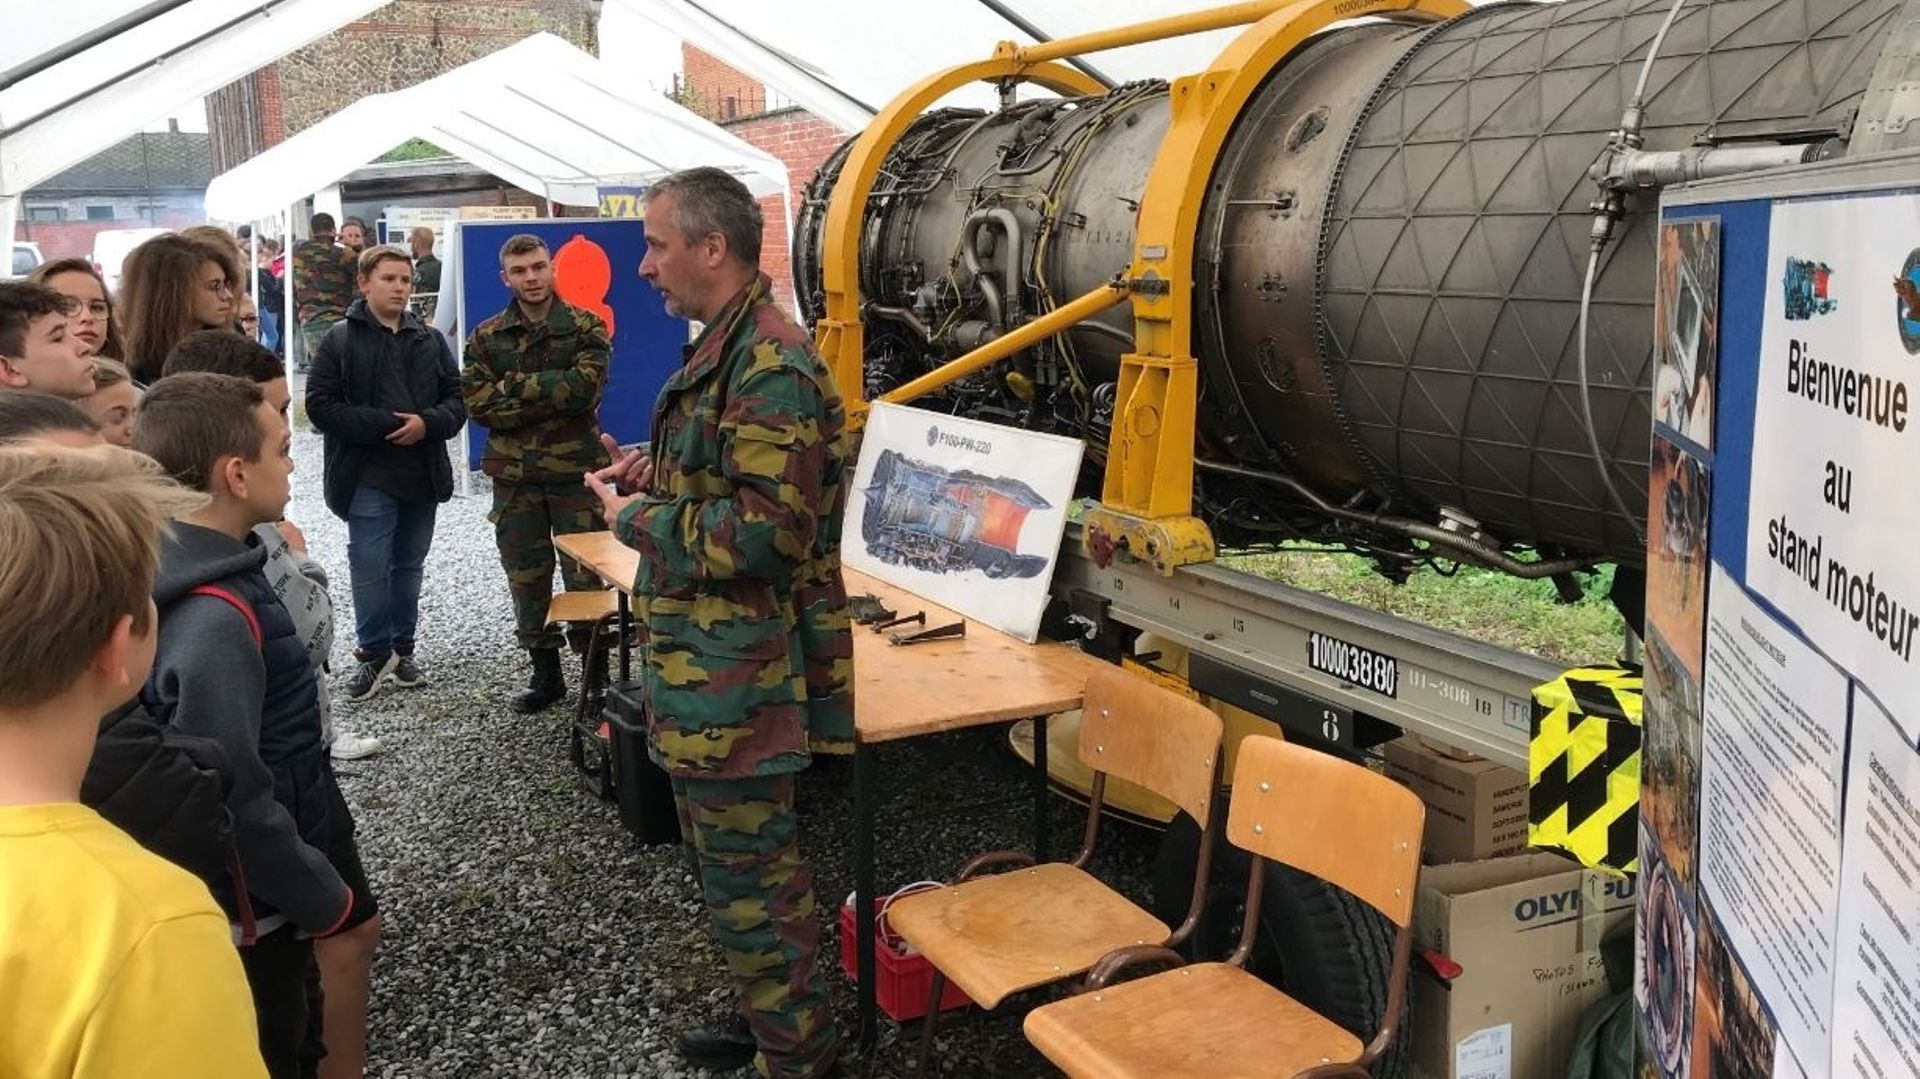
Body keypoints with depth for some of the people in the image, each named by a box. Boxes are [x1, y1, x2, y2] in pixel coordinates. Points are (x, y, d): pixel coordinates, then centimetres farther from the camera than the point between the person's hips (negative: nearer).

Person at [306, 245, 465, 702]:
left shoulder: (430, 341, 10)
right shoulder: (340, 340, -2)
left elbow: (457, 399, 9)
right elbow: (321, 405, -9)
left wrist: (427, 423, -13)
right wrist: (385, 425, -16)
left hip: (423, 474, 4)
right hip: (368, 476, -4)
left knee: (409, 567, 12)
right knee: (370, 567, -6)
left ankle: (401, 650, 24)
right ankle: (374, 652, 9)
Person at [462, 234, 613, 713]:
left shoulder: (586, 328, 0)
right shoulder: (486, 337, 6)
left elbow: (584, 387, -17)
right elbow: (476, 403, -6)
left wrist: (515, 385, -12)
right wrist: (550, 400, -14)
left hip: (575, 470, -3)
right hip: (513, 475, 3)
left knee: (585, 574, 1)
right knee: (526, 577, 10)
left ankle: (595, 675, 13)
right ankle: (545, 673, 24)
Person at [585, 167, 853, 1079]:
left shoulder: (771, 365, -21)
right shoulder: (724, 348, 13)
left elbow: (771, 532, -27)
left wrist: (640, 520, -16)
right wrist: (654, 473, 6)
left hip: (734, 671, -11)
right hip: (707, 658, 11)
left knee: (749, 870, 2)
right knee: (735, 856, 22)